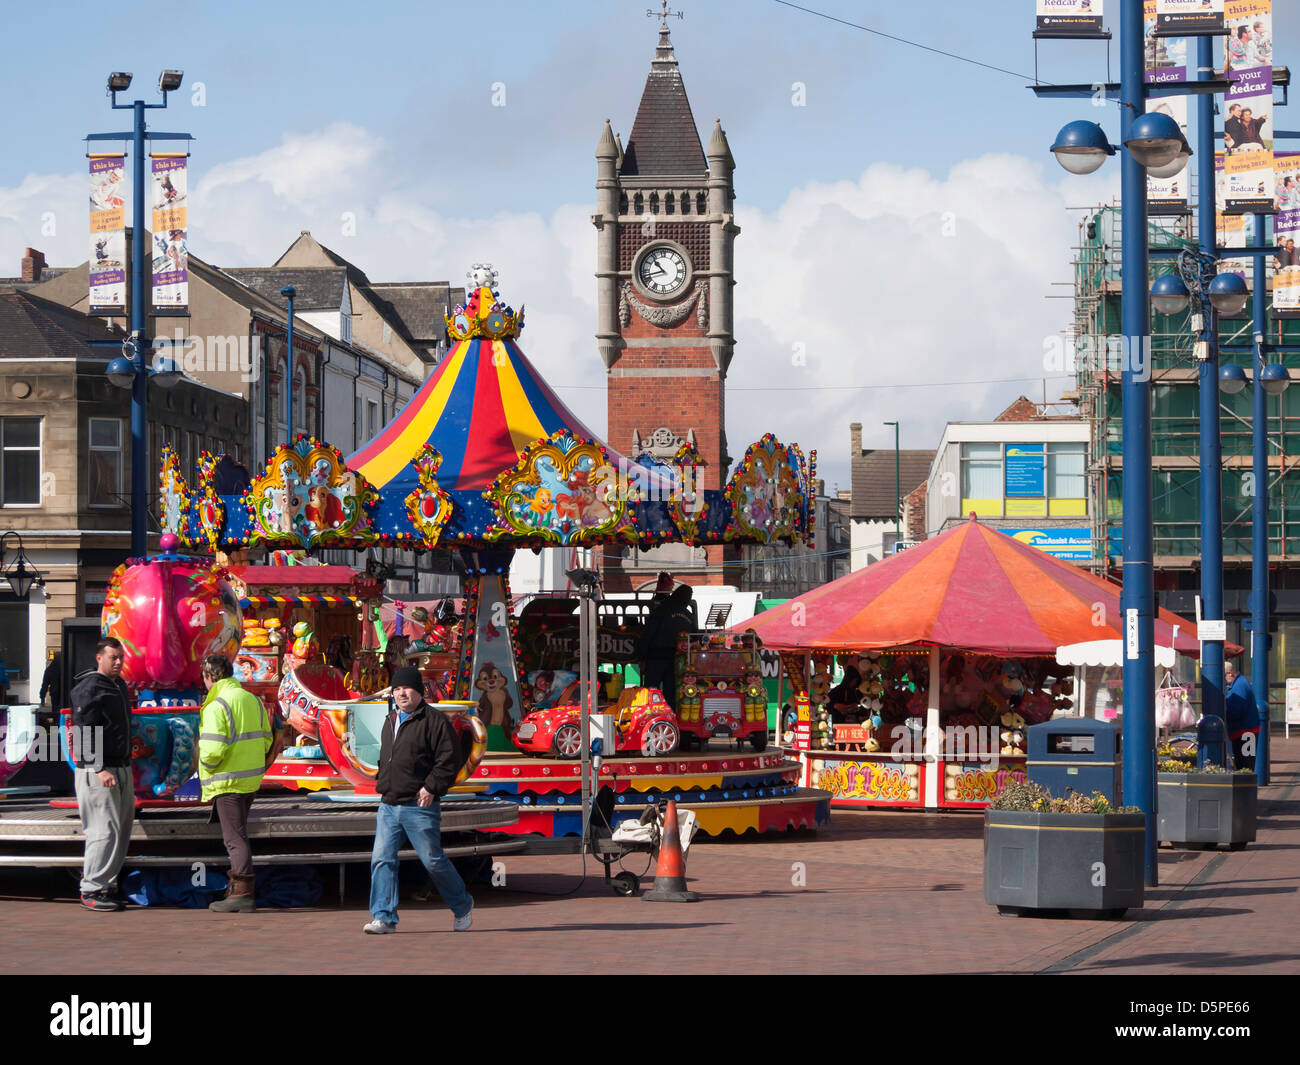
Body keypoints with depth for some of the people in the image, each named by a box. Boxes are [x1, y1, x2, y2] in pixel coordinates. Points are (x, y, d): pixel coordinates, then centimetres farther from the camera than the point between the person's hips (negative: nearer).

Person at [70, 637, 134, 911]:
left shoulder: (119, 685, 16)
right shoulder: (89, 689, -13)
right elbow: (84, 734, -19)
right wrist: (100, 769, -25)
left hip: (121, 769, 9)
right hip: (96, 771, -9)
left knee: (122, 828, 10)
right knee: (105, 829, -11)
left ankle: (107, 882, 17)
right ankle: (91, 891, -7)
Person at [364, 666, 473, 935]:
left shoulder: (434, 720, -7)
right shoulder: (390, 722, 17)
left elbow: (450, 758, -12)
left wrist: (432, 787, -17)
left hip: (419, 806, -7)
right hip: (389, 806, 7)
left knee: (433, 861, -1)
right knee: (382, 859, -4)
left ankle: (462, 907, 19)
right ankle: (384, 917, -3)